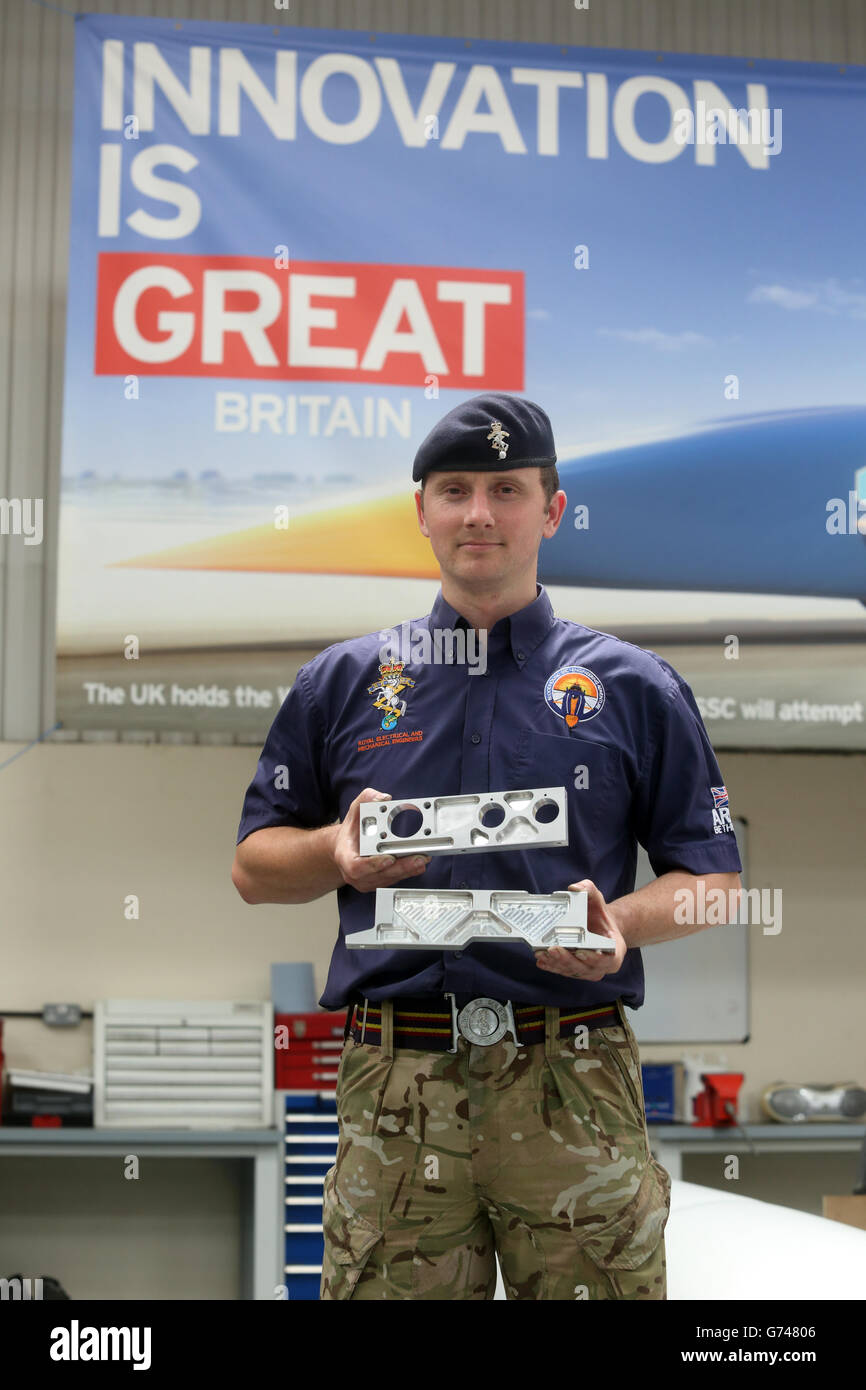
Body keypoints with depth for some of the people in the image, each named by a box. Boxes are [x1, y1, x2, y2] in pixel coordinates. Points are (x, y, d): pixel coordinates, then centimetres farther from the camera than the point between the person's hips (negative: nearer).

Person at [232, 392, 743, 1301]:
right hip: (393, 1086, 1)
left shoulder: (633, 688, 10)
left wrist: (620, 924, -11)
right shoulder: (342, 682, 14)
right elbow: (253, 867, 16)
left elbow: (715, 879, 10)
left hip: (576, 1087, -1)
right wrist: (337, 851, -6)